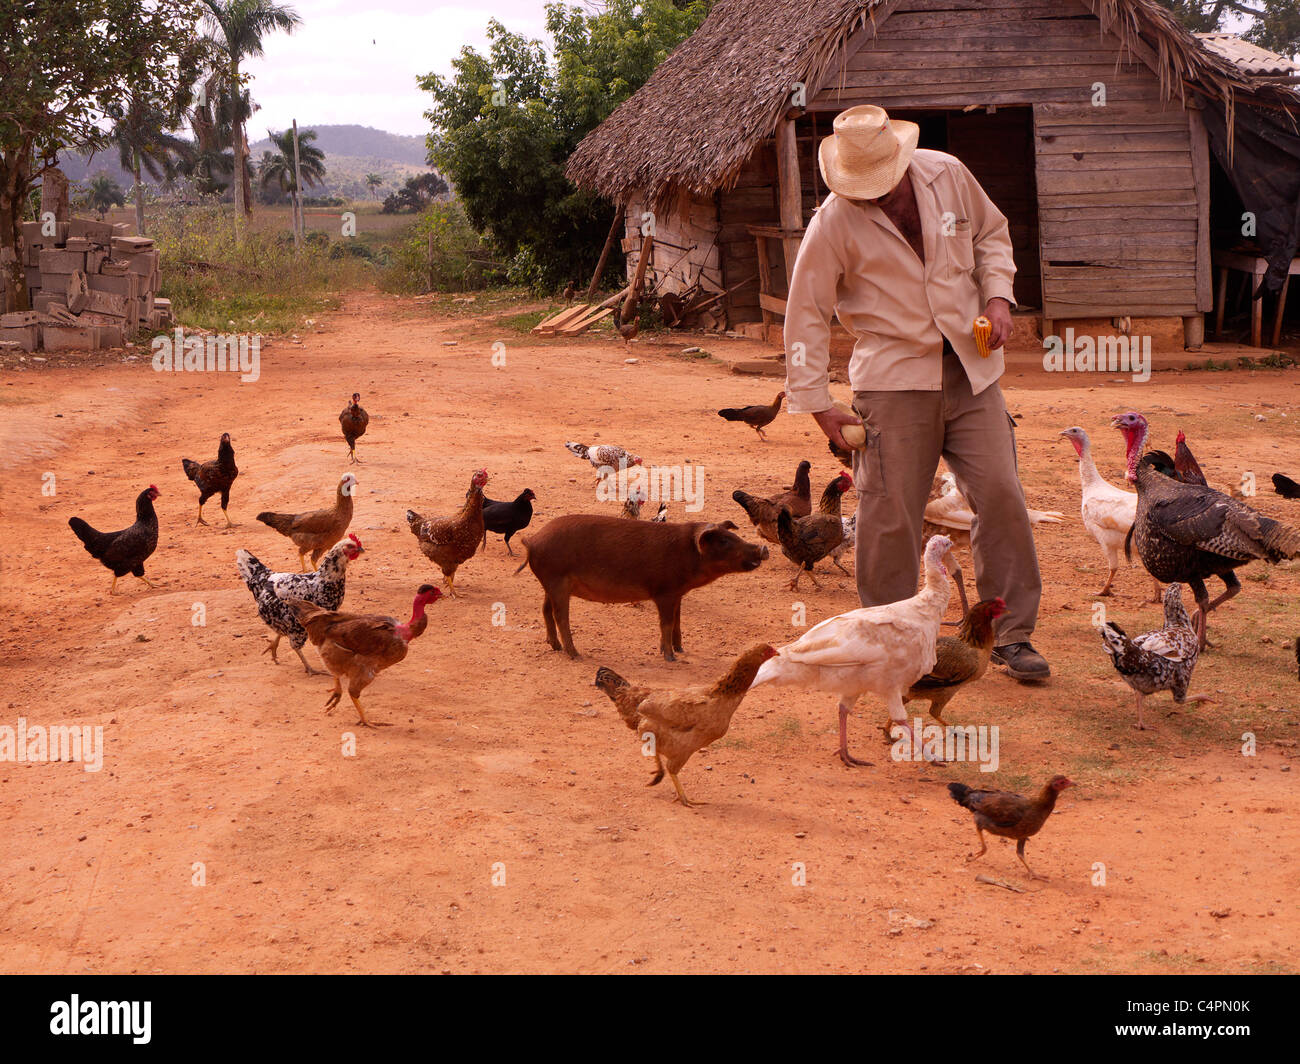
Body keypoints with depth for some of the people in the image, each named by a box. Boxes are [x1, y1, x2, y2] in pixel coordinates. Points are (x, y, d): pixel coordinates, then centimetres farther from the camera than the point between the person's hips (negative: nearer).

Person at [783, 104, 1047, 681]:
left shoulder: (948, 175, 1)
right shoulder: (834, 222, -10)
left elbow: (991, 234, 19)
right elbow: (806, 314, -4)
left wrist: (998, 295, 2)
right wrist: (817, 403, -6)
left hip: (970, 370, 3)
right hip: (893, 378, -3)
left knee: (1000, 497, -1)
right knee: (891, 512, -4)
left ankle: (1012, 635, 11)